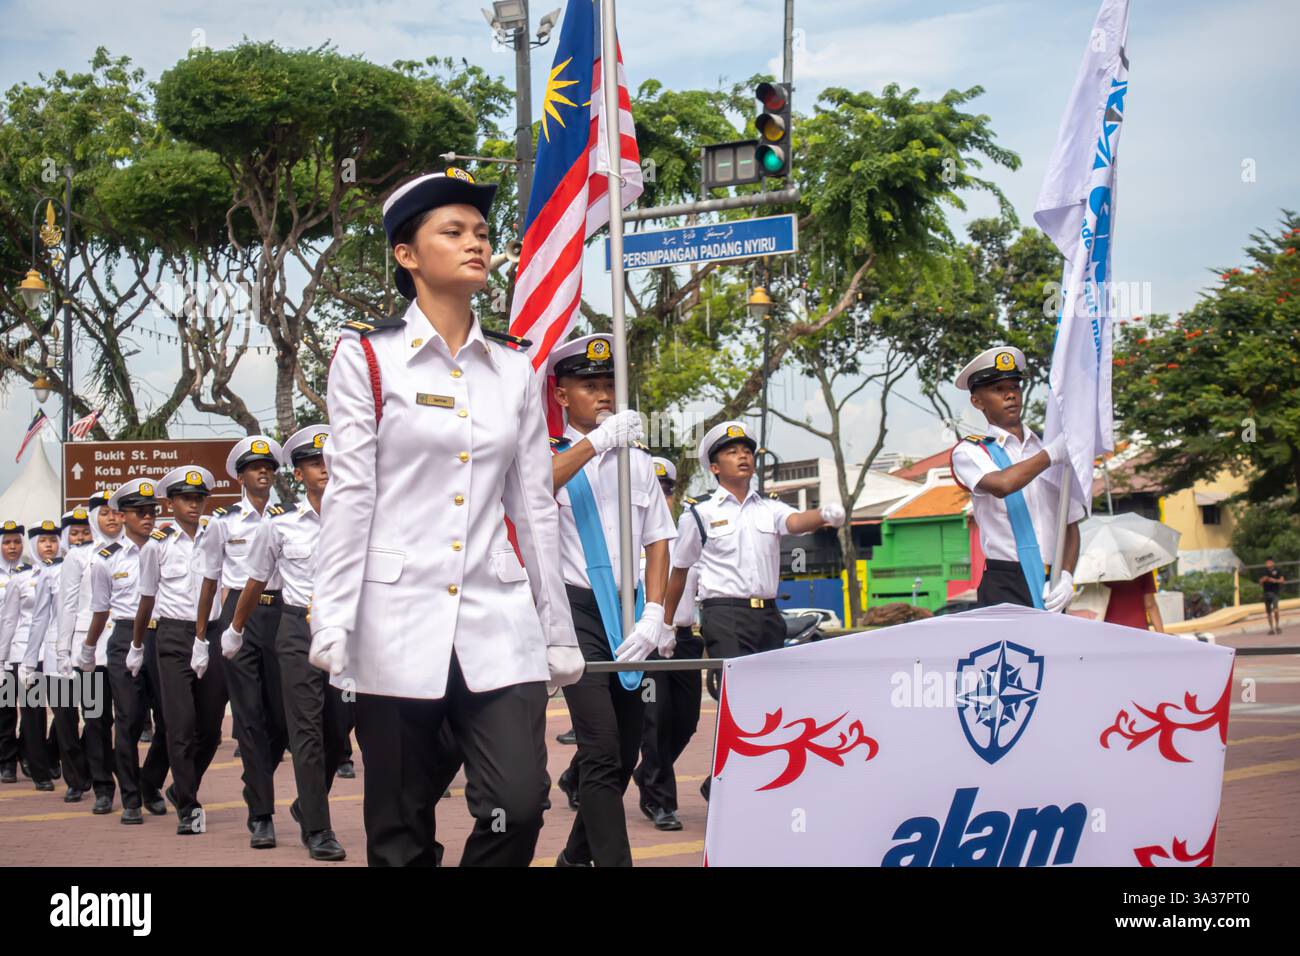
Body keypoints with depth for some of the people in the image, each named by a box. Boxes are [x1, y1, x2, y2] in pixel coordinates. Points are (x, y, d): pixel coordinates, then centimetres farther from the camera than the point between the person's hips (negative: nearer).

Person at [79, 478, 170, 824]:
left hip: (163, 636, 1)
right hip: (125, 639, -1)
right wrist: (88, 650, 24)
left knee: (168, 720, 2)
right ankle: (131, 799, 6)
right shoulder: (106, 559, 6)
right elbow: (100, 610, 17)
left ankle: (151, 786, 23)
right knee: (128, 721, -3)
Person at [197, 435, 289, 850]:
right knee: (249, 716, -4)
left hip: (279, 611, 1)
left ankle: (256, 786, 31)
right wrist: (200, 633, 11)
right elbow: (210, 579, 12)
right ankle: (261, 815, -3)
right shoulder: (224, 521, 6)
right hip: (240, 612, -1)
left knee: (281, 713, 2)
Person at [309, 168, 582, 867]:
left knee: (520, 804, -11)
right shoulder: (368, 356, 2)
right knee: (400, 831, 3)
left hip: (499, 628, 3)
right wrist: (331, 623, -11)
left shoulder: (514, 371, 13)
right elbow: (349, 494, -3)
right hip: (399, 623, -3)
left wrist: (558, 632, 11)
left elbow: (535, 507, 13)